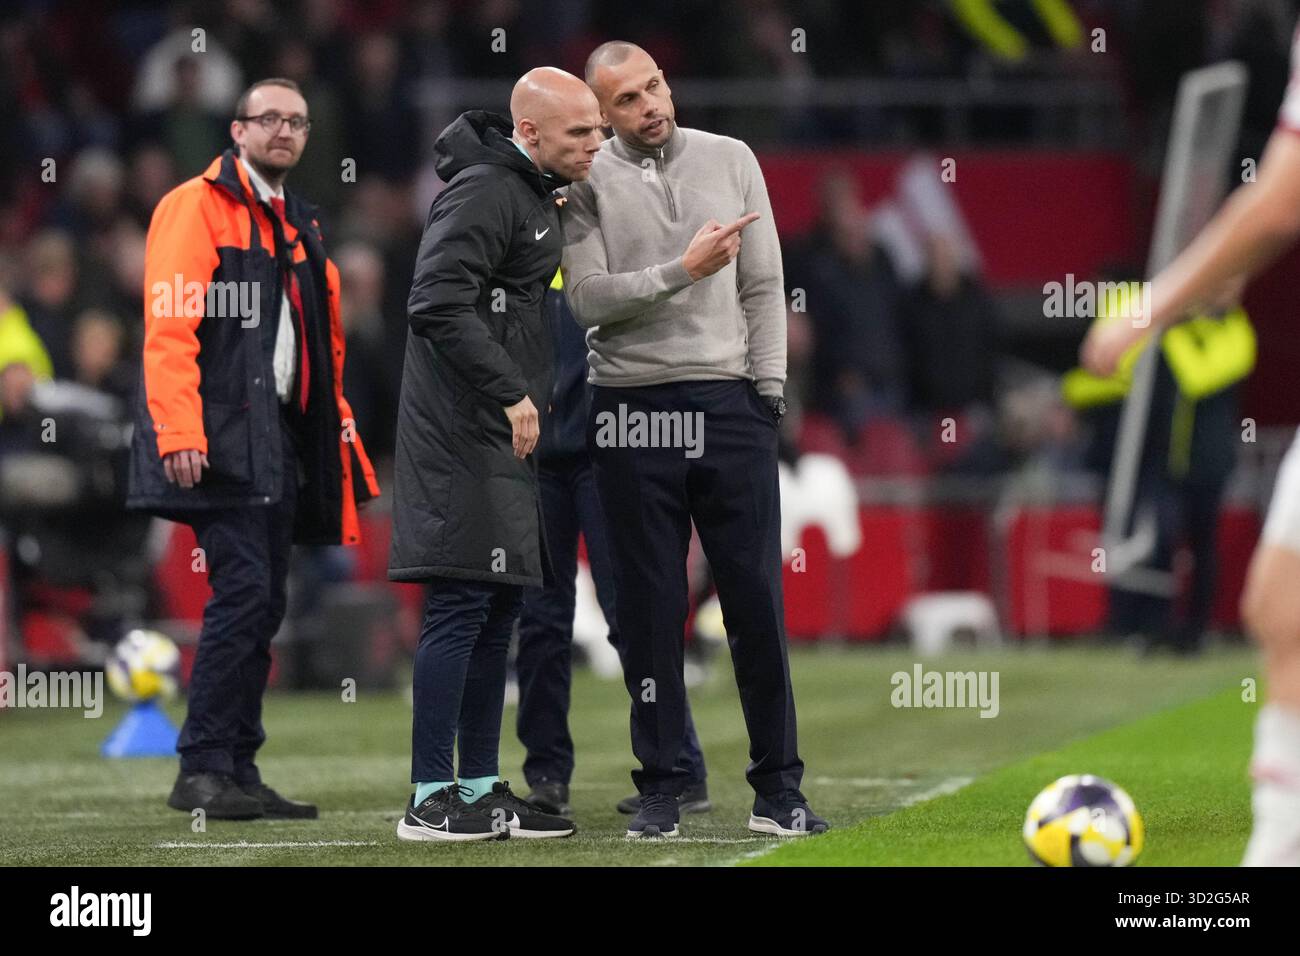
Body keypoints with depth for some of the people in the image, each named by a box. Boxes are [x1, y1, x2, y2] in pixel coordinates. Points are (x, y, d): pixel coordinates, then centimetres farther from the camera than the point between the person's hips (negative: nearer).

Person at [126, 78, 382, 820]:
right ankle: (203, 769, -12)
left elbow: (322, 340, 25)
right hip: (221, 442, -8)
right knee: (244, 591, -15)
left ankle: (240, 772, 11)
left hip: (280, 440, 8)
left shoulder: (299, 225, 21)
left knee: (261, 606, 7)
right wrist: (179, 431, -22)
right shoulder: (197, 207, -4)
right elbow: (169, 326, -13)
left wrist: (336, 430, 15)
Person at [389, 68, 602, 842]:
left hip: (503, 436, 10)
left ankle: (481, 789, 17)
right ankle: (432, 799, -7)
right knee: (463, 604, -9)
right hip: (466, 434, -10)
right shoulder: (485, 193, -15)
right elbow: (437, 305, -24)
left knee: (499, 608, 11)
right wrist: (509, 394, -23)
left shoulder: (534, 193, 16)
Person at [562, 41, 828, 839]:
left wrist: (769, 390, -1)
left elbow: (764, 286, 7)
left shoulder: (730, 161, 7)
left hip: (729, 403, 1)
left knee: (757, 595, 1)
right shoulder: (588, 187, 1)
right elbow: (589, 298, -10)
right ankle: (661, 788, 9)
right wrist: (682, 271, -18)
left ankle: (779, 788, 7)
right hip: (632, 412, -1)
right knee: (651, 607, 3)